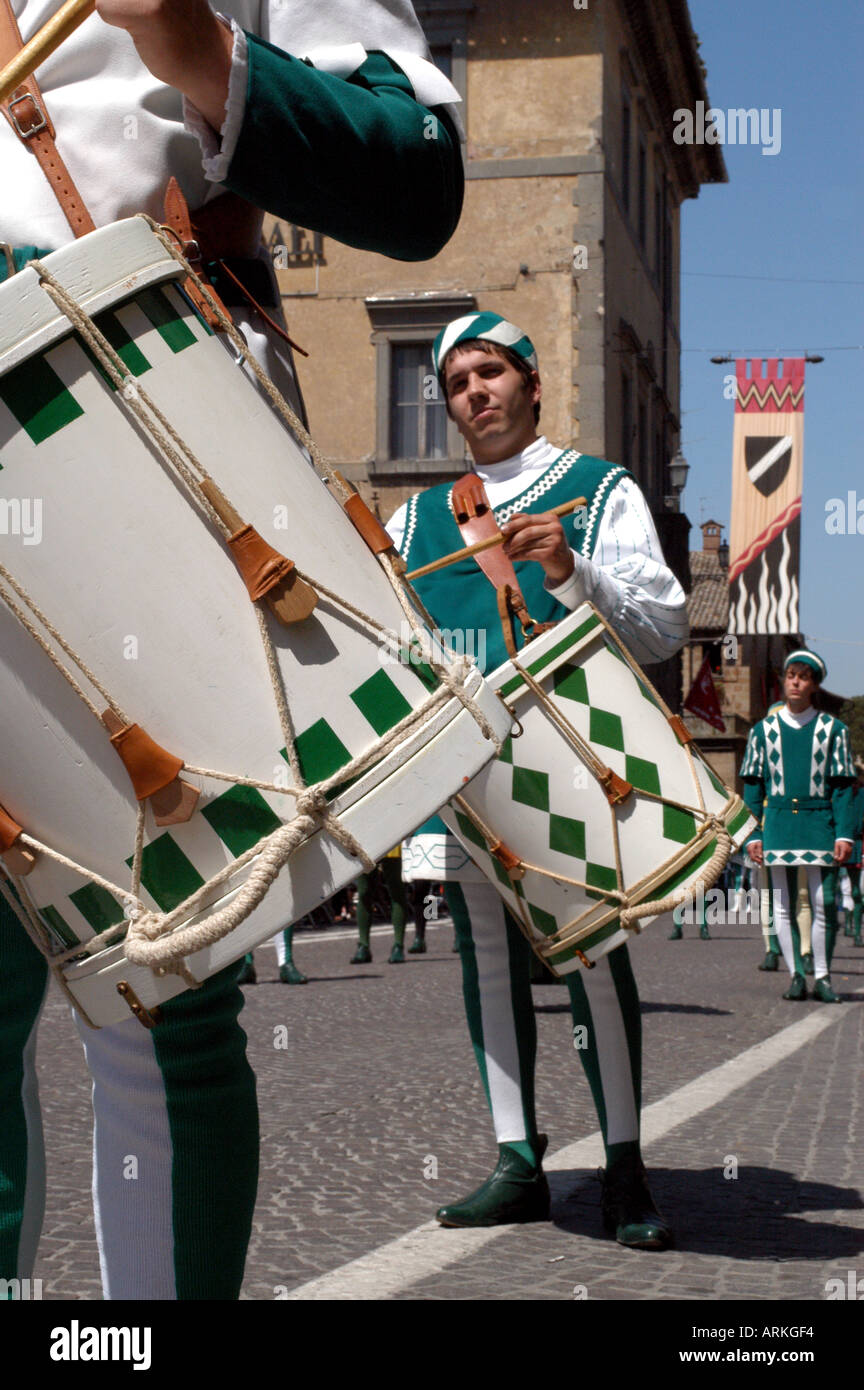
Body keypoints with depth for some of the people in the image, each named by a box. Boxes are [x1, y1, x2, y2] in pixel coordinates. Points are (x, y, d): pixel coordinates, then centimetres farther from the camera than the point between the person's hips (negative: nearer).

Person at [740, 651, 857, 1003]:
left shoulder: (832, 729, 6)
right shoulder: (764, 729, 8)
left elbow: (843, 787, 5)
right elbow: (752, 786, 10)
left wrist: (844, 834, -4)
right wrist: (754, 835, 2)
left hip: (819, 822, -1)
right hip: (777, 822, 1)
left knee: (824, 904, -3)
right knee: (782, 905, 2)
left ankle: (822, 976, 7)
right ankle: (796, 975, 9)